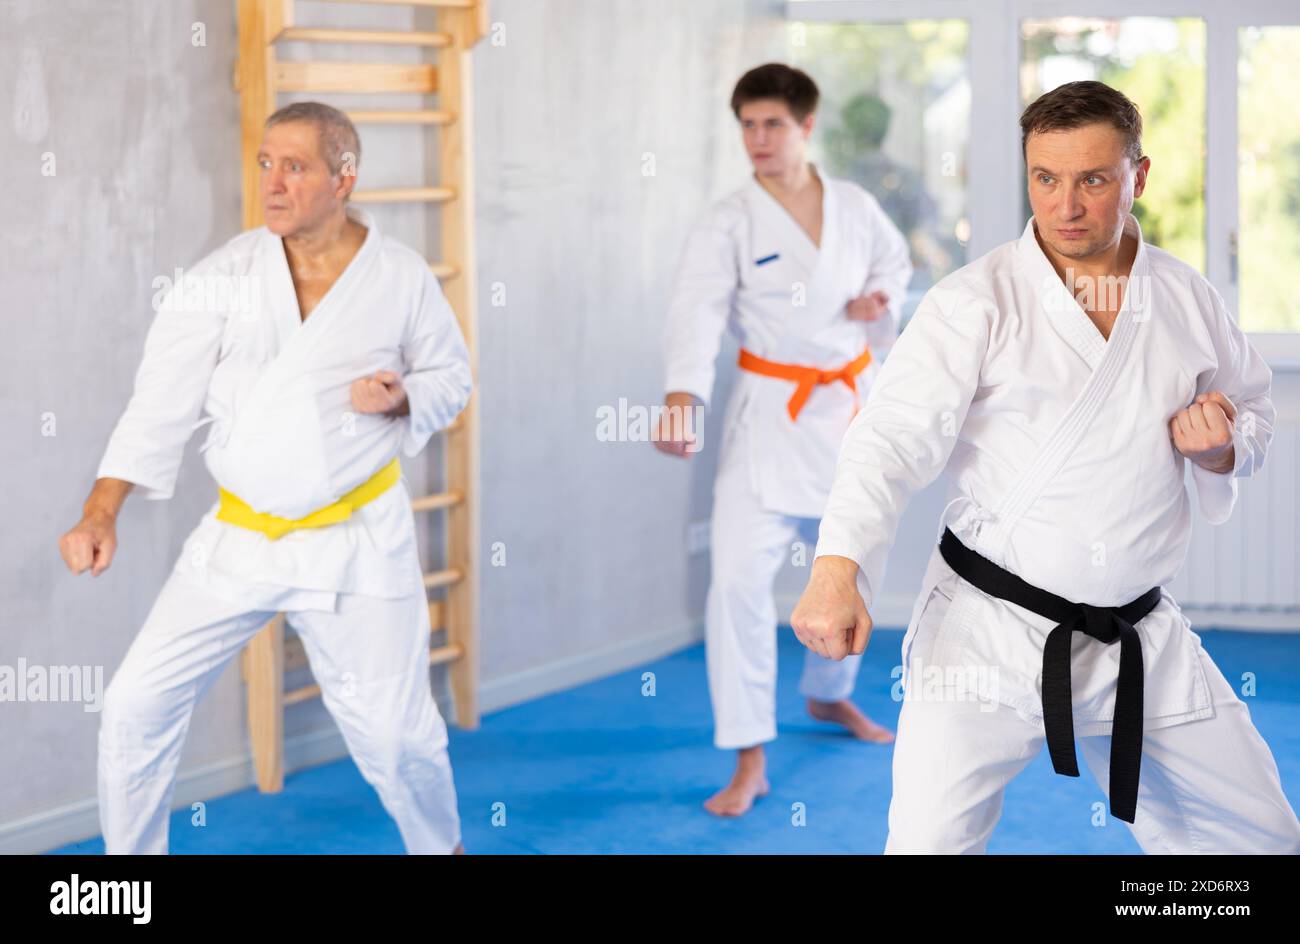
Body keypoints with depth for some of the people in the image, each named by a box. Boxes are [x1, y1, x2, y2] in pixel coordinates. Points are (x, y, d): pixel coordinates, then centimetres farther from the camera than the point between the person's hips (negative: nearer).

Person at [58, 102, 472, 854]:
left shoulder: (402, 277, -7)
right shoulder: (226, 275, -7)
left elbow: (452, 381, 8)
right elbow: (162, 402, -8)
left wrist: (401, 397, -15)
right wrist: (102, 514, -16)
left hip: (358, 538, -2)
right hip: (239, 536, 2)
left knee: (393, 732, 2)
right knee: (138, 705, -1)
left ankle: (441, 843, 32)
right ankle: (134, 849, 21)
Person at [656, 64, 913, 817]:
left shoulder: (855, 207, 0)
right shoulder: (728, 227, -12)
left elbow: (894, 260, 19)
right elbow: (696, 316, -23)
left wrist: (880, 299, -4)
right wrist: (681, 401, -40)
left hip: (852, 402, 4)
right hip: (771, 415, -4)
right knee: (740, 576, -16)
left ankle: (830, 696, 45)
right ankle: (750, 761, -9)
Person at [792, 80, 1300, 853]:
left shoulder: (1188, 301, 5)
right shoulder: (976, 302, -9)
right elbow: (893, 437, -18)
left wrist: (1223, 450, -5)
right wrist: (838, 568, -34)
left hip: (1141, 640, 5)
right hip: (988, 634, -4)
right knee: (932, 838, -13)